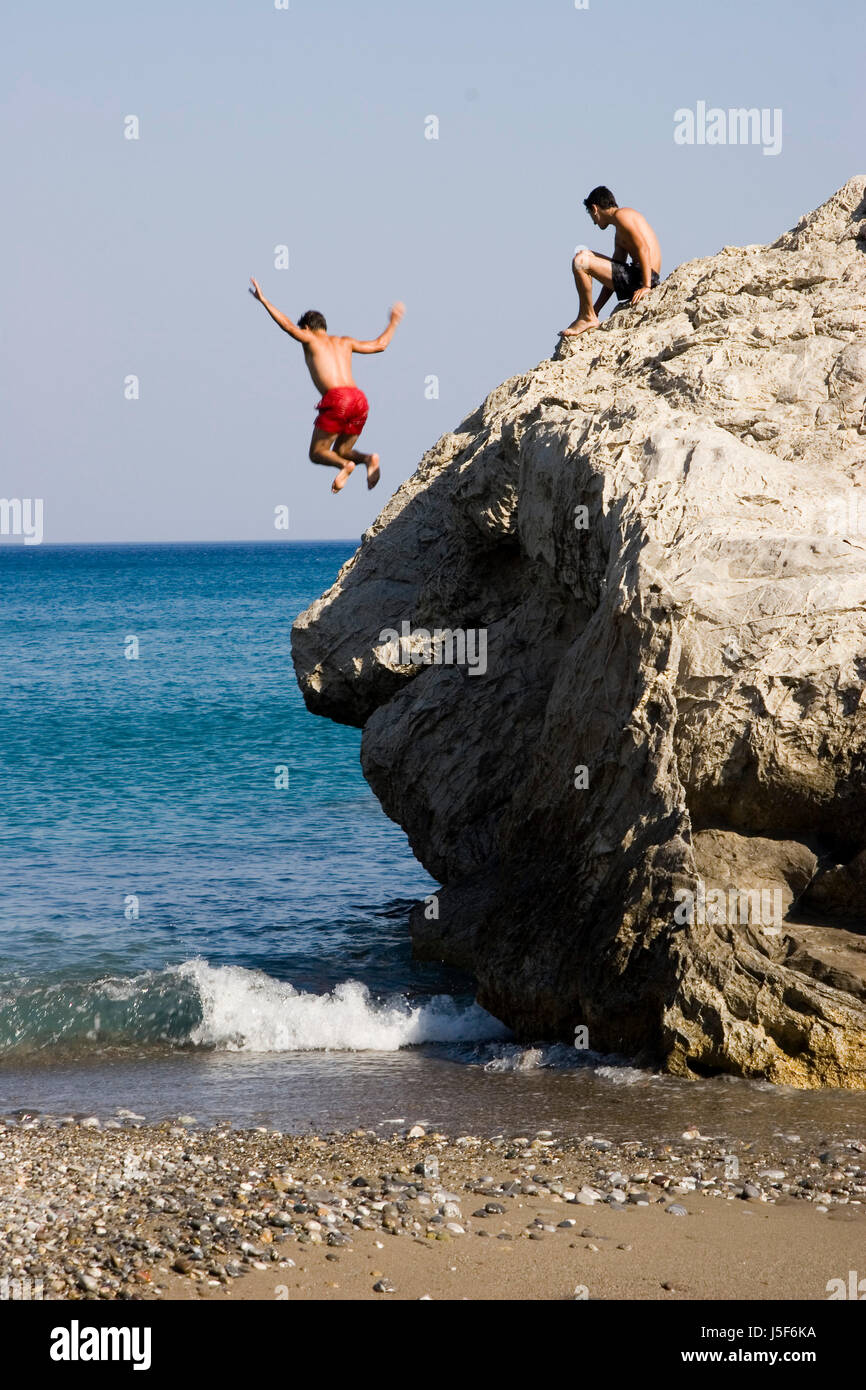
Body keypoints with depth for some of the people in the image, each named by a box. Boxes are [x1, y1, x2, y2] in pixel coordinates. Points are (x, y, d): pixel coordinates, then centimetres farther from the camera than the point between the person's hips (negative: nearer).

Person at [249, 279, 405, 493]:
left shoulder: (310, 339, 14)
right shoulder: (344, 342, 28)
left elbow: (289, 326, -5)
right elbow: (379, 345, 34)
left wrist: (263, 301, -4)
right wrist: (393, 322, 50)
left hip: (336, 399, -6)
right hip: (359, 400, 6)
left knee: (317, 453, 5)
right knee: (340, 452, 18)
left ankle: (345, 465, -27)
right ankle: (368, 459, -15)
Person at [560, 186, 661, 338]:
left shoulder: (621, 215, -6)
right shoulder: (619, 234, 25)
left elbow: (643, 248, -18)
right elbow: (614, 274, 26)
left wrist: (646, 287, -24)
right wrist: (596, 308, 23)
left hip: (642, 278, -10)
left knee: (580, 261, -21)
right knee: (582, 253, 23)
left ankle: (588, 318, -8)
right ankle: (591, 313, 17)